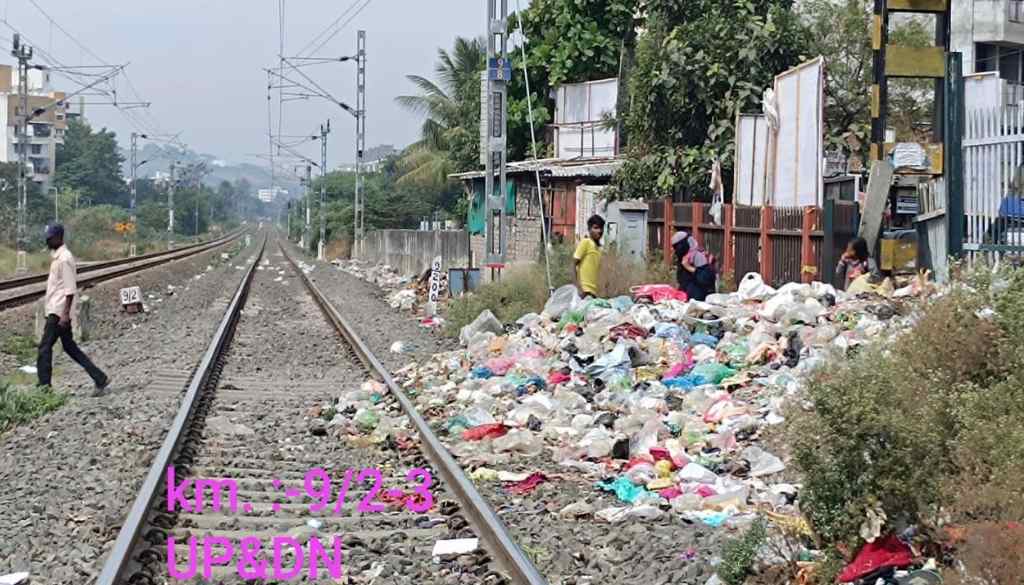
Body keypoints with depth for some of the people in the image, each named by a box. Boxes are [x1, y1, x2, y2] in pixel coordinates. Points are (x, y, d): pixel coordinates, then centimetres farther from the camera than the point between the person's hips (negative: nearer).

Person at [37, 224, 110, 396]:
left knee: (44, 347, -8)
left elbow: (70, 288, -19)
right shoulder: (57, 257, 16)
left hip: (59, 312, -10)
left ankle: (44, 388, -5)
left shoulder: (64, 259, -15)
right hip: (55, 310, 10)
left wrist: (65, 314, -23)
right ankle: (100, 379, 14)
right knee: (70, 348, 12)